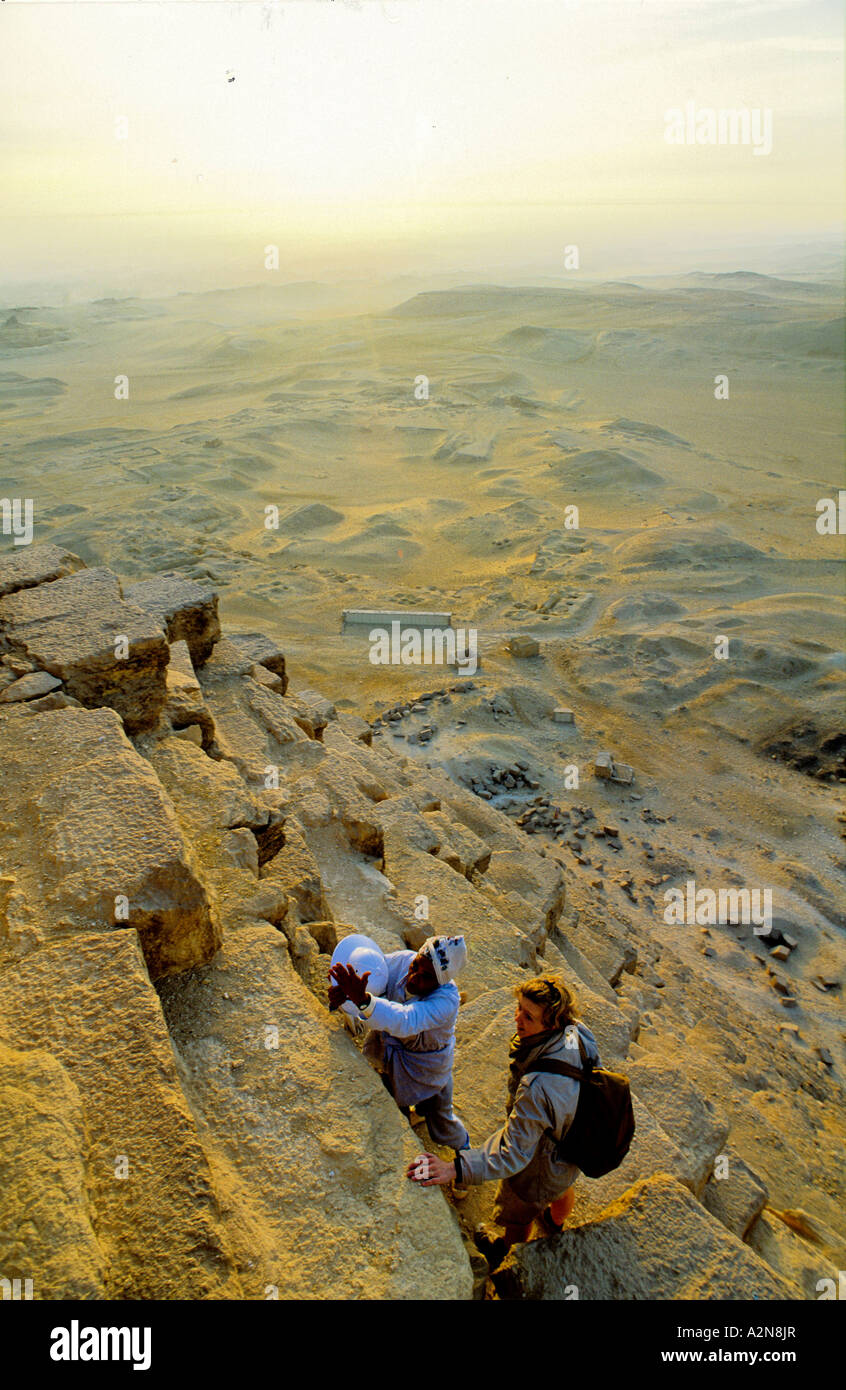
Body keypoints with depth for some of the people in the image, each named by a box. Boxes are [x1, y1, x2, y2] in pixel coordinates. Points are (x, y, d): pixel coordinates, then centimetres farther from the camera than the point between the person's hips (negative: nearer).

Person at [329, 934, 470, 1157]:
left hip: (426, 1069, -4)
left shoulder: (447, 1000, -37)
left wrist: (363, 1000, -68)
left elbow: (405, 1021, -53)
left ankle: (463, 1148, 49)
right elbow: (357, 969, -19)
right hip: (384, 1055, 4)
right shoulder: (400, 961, -25)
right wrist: (339, 989, -42)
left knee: (440, 1124, 16)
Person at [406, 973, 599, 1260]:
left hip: (541, 1166, -6)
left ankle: (507, 1253, 60)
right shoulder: (580, 1033, -25)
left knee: (518, 1215, 29)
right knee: (561, 1189, 39)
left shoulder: (537, 1087, -47)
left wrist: (455, 1169, -39)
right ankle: (555, 1225, 71)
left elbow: (514, 1154, -38)